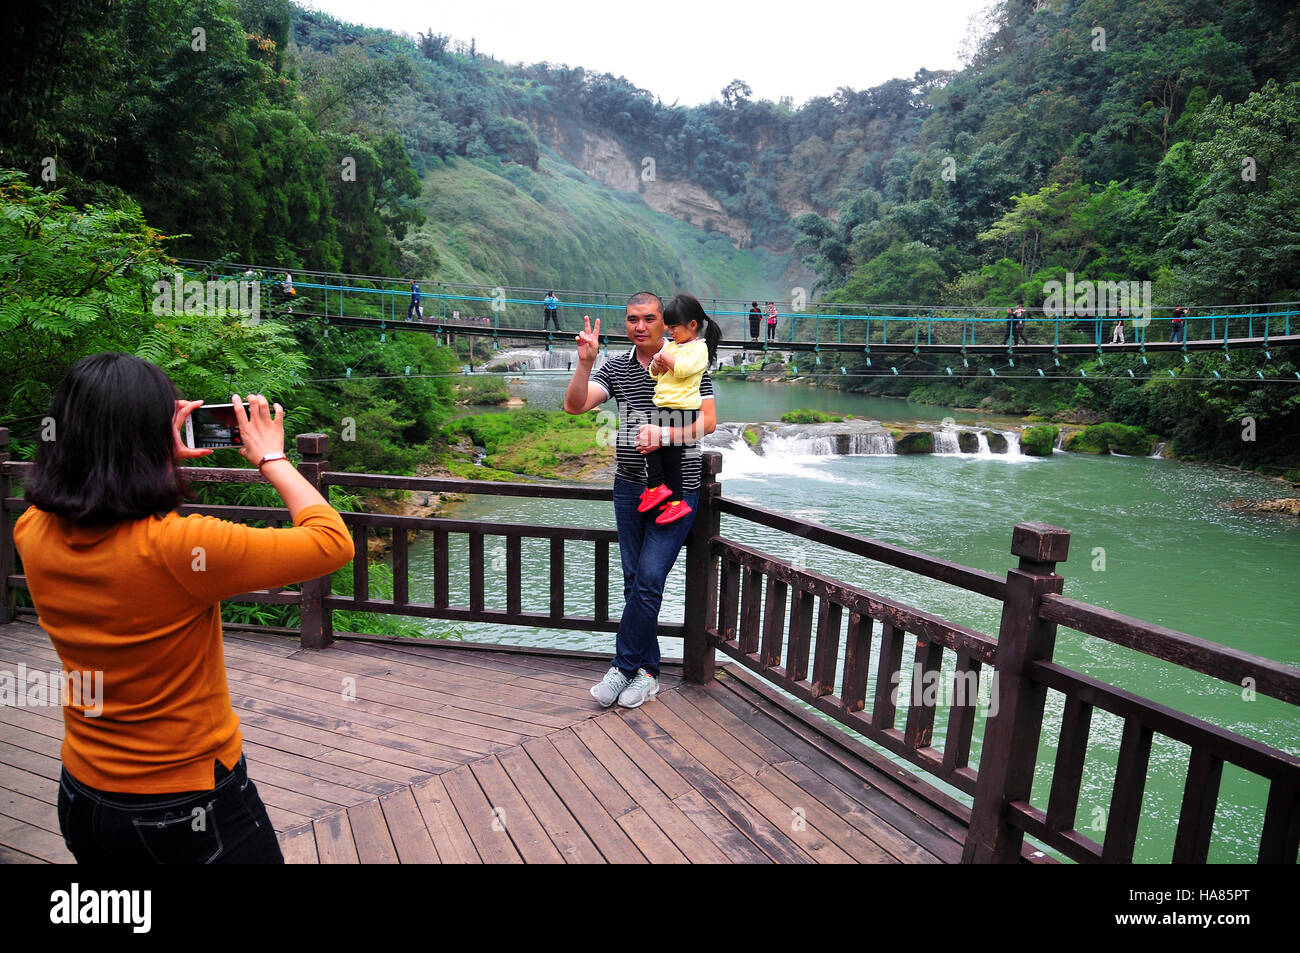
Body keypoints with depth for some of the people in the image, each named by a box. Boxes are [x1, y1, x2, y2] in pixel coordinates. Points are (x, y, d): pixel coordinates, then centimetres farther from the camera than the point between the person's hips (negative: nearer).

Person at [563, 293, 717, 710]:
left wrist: (664, 433, -23)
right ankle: (647, 671, 20)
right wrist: (585, 362, -18)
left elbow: (708, 421, -9)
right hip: (629, 486, 4)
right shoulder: (616, 367, 7)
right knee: (635, 582, 8)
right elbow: (574, 405, -4)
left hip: (676, 487, -4)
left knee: (649, 579, -10)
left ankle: (624, 666, 6)